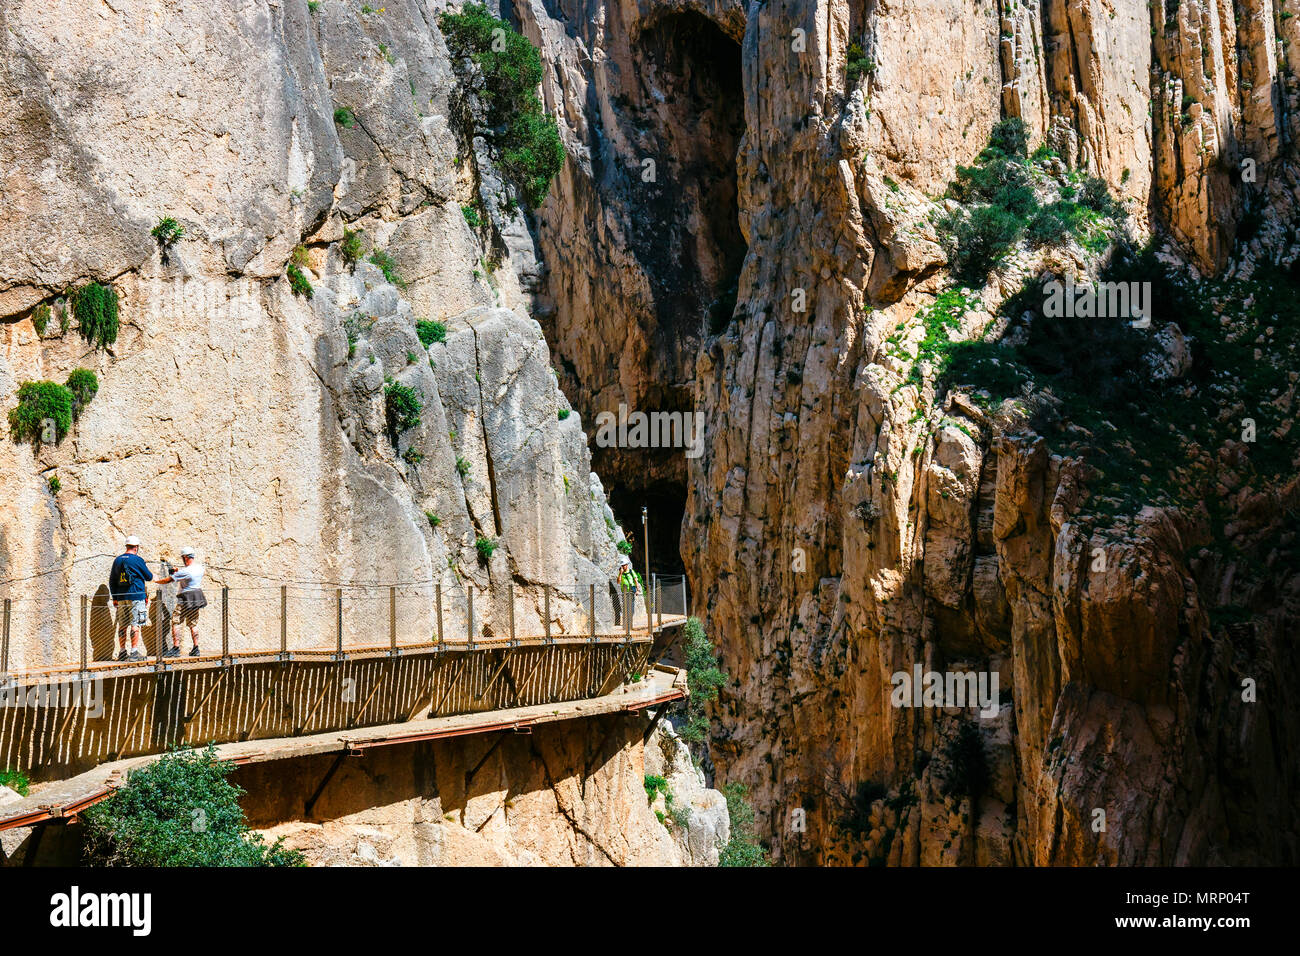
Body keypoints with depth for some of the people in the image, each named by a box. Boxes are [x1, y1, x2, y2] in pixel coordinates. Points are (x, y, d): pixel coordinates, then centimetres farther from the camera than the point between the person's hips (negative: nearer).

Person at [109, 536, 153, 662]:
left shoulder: (117, 560, 10)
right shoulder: (137, 560, -9)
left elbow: (112, 580, 14)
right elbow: (149, 577, 0)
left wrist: (115, 598, 20)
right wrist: (149, 572, 24)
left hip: (121, 598, 6)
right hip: (135, 597, -6)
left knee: (122, 625, 11)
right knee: (135, 624, -5)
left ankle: (122, 652, 14)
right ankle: (134, 652, -8)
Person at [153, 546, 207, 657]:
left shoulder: (184, 571, -20)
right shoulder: (200, 568, 1)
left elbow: (168, 580, -12)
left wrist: (157, 580, 5)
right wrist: (179, 570, 24)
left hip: (186, 599, -7)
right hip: (197, 597, 7)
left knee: (176, 623, -1)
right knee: (193, 624, 13)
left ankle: (176, 648, -6)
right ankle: (195, 649, 11)